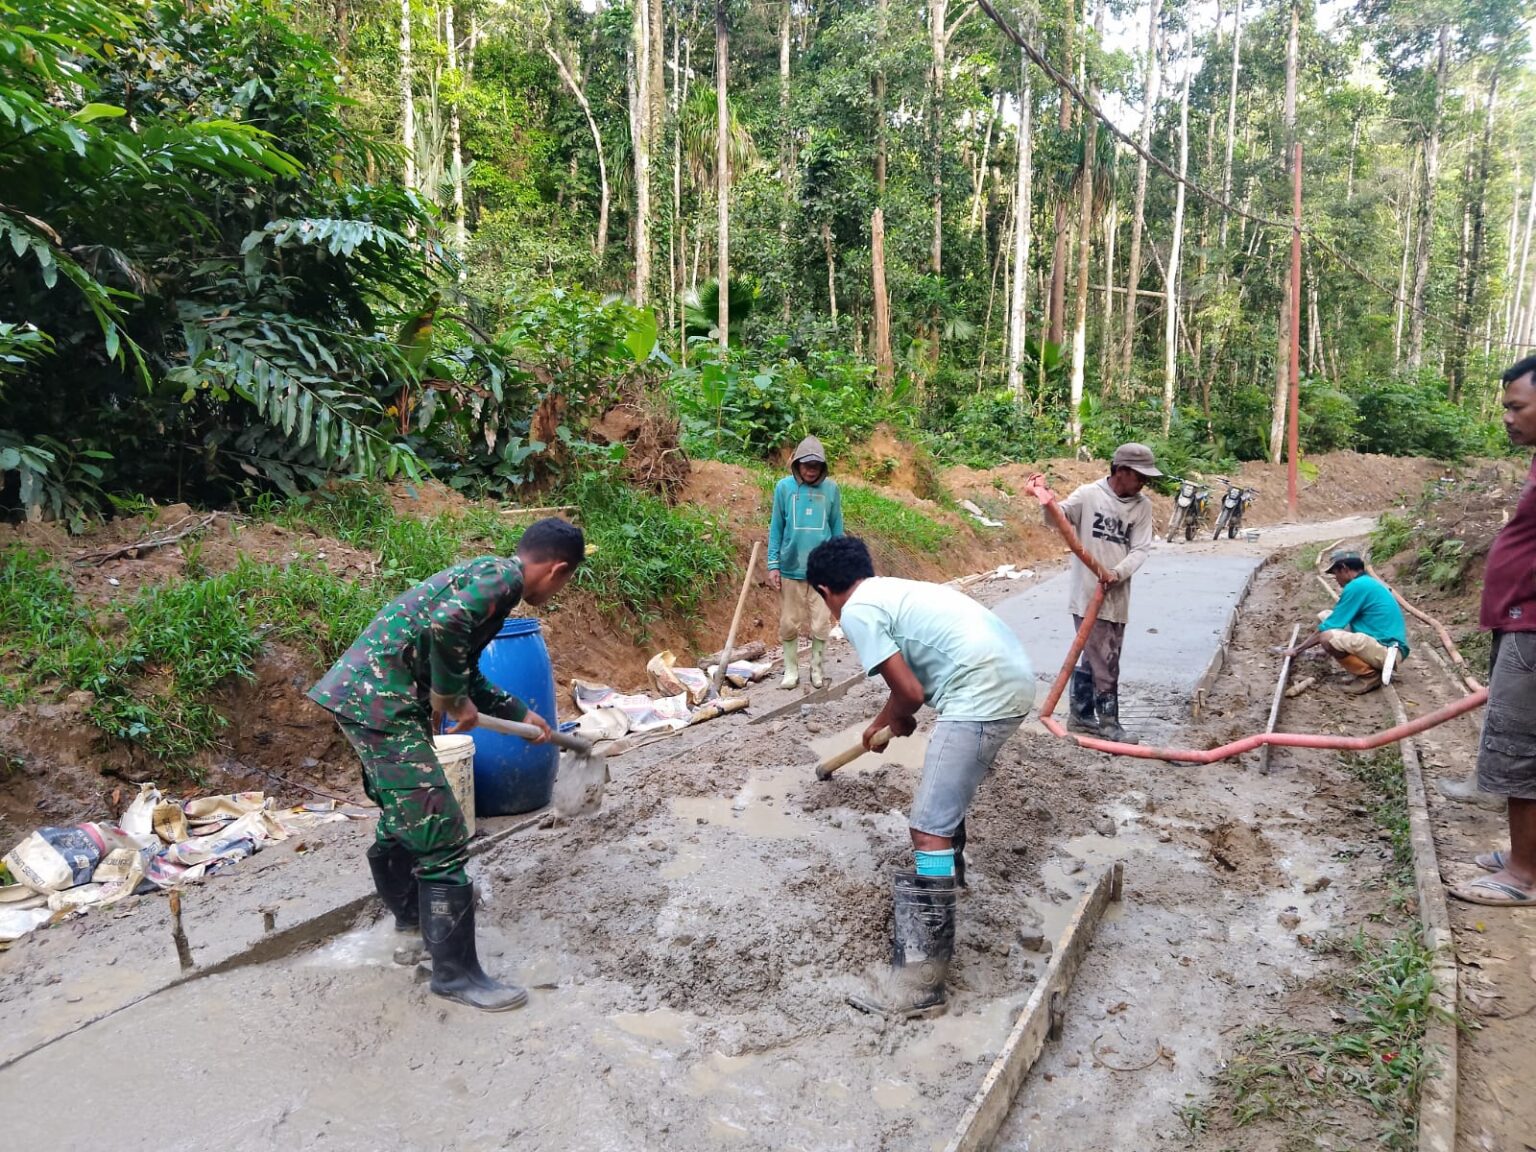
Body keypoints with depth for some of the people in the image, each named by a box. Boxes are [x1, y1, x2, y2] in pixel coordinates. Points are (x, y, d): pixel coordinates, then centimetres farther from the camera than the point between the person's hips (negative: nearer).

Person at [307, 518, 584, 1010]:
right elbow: (445, 623, -30)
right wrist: (452, 698, -16)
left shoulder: (484, 574, 20)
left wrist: (519, 713, 37)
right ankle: (455, 972, 4)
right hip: (382, 702, -11)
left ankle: (410, 909, 48)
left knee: (403, 812, 28)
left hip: (361, 693, 11)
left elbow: (465, 675, 30)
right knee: (441, 836, -6)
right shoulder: (502, 576, -10)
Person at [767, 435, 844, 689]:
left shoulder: (831, 489, -1)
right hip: (790, 568, 0)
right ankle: (791, 670, 22)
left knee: (820, 624, 5)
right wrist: (773, 564, -2)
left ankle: (818, 668, 23)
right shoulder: (784, 487, -4)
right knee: (789, 624, 8)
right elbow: (776, 528, 2)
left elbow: (837, 529, 7)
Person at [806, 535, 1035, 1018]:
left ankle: (922, 983, -7)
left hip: (982, 694, -10)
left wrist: (896, 720, 16)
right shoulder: (895, 590, 25)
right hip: (1013, 677, 10)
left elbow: (909, 693, -8)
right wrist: (878, 725, 55)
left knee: (929, 830, -8)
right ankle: (944, 882, 53)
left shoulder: (856, 612, -3)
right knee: (946, 801, 30)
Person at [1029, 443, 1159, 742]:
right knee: (1105, 663, -2)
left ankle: (1081, 715, 30)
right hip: (1088, 594, -5)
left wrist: (1118, 573, -16)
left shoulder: (1142, 505, 5)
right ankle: (1108, 723, 12)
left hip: (1116, 596, 5)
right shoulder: (1089, 494, -7)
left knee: (1092, 659, 16)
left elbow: (1140, 549, 1)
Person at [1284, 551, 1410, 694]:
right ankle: (1375, 667, 9)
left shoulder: (1356, 586, -13)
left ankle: (1370, 675, -7)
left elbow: (1327, 627, -10)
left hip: (1387, 650, -10)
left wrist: (1298, 649, 0)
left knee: (1327, 638, -25)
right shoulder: (1369, 582, 17)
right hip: (1389, 646, 10)